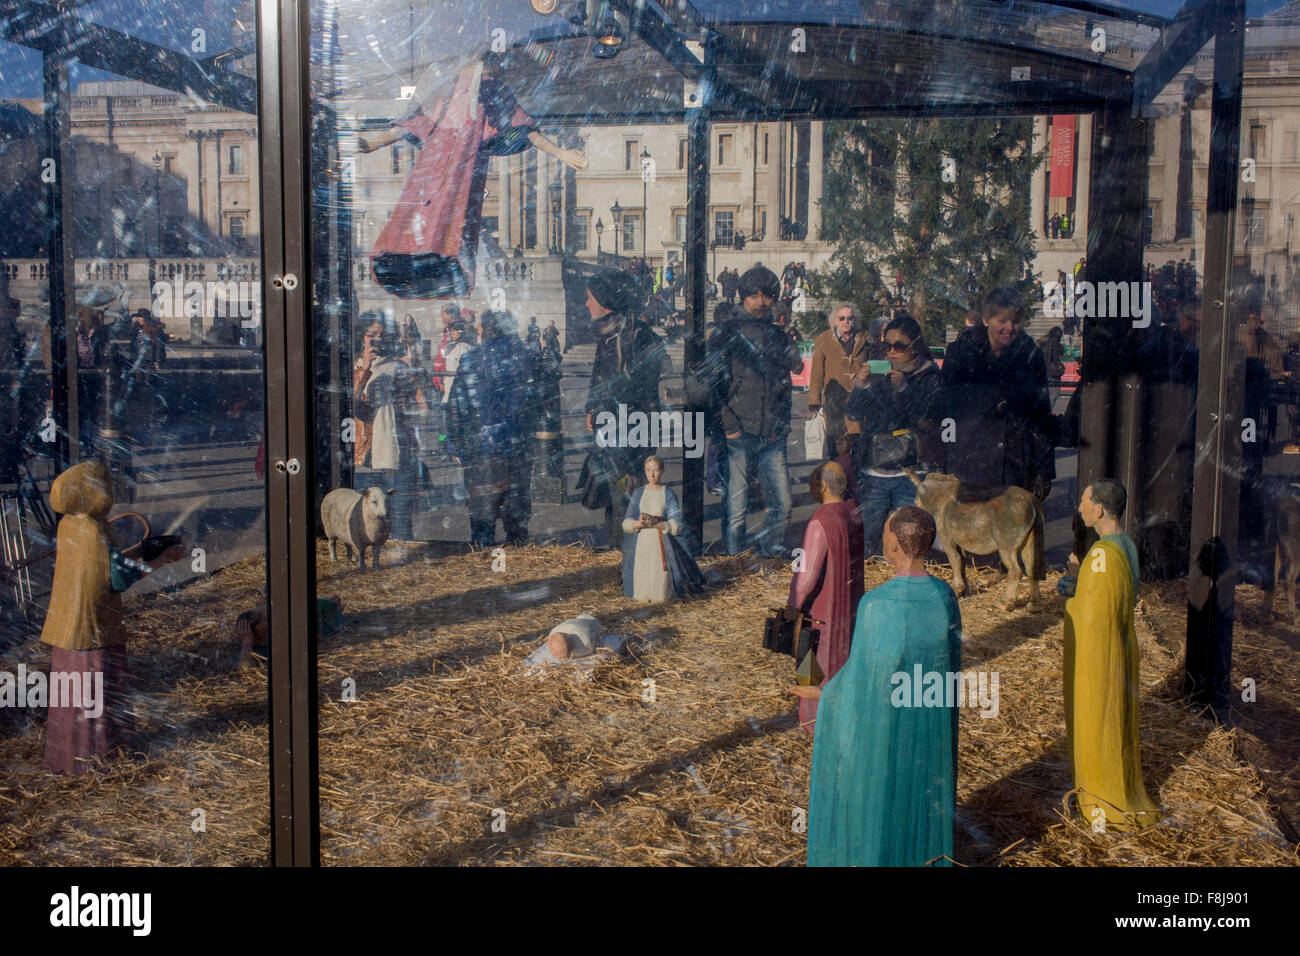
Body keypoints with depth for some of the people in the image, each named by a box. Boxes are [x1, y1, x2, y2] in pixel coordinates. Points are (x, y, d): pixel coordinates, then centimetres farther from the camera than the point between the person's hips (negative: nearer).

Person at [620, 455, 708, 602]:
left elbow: (677, 525, -7)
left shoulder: (669, 494, 0)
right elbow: (627, 523, 3)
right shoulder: (638, 493, 7)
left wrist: (656, 524, -22)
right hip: (641, 544, 2)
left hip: (662, 544, -2)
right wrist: (639, 523, -19)